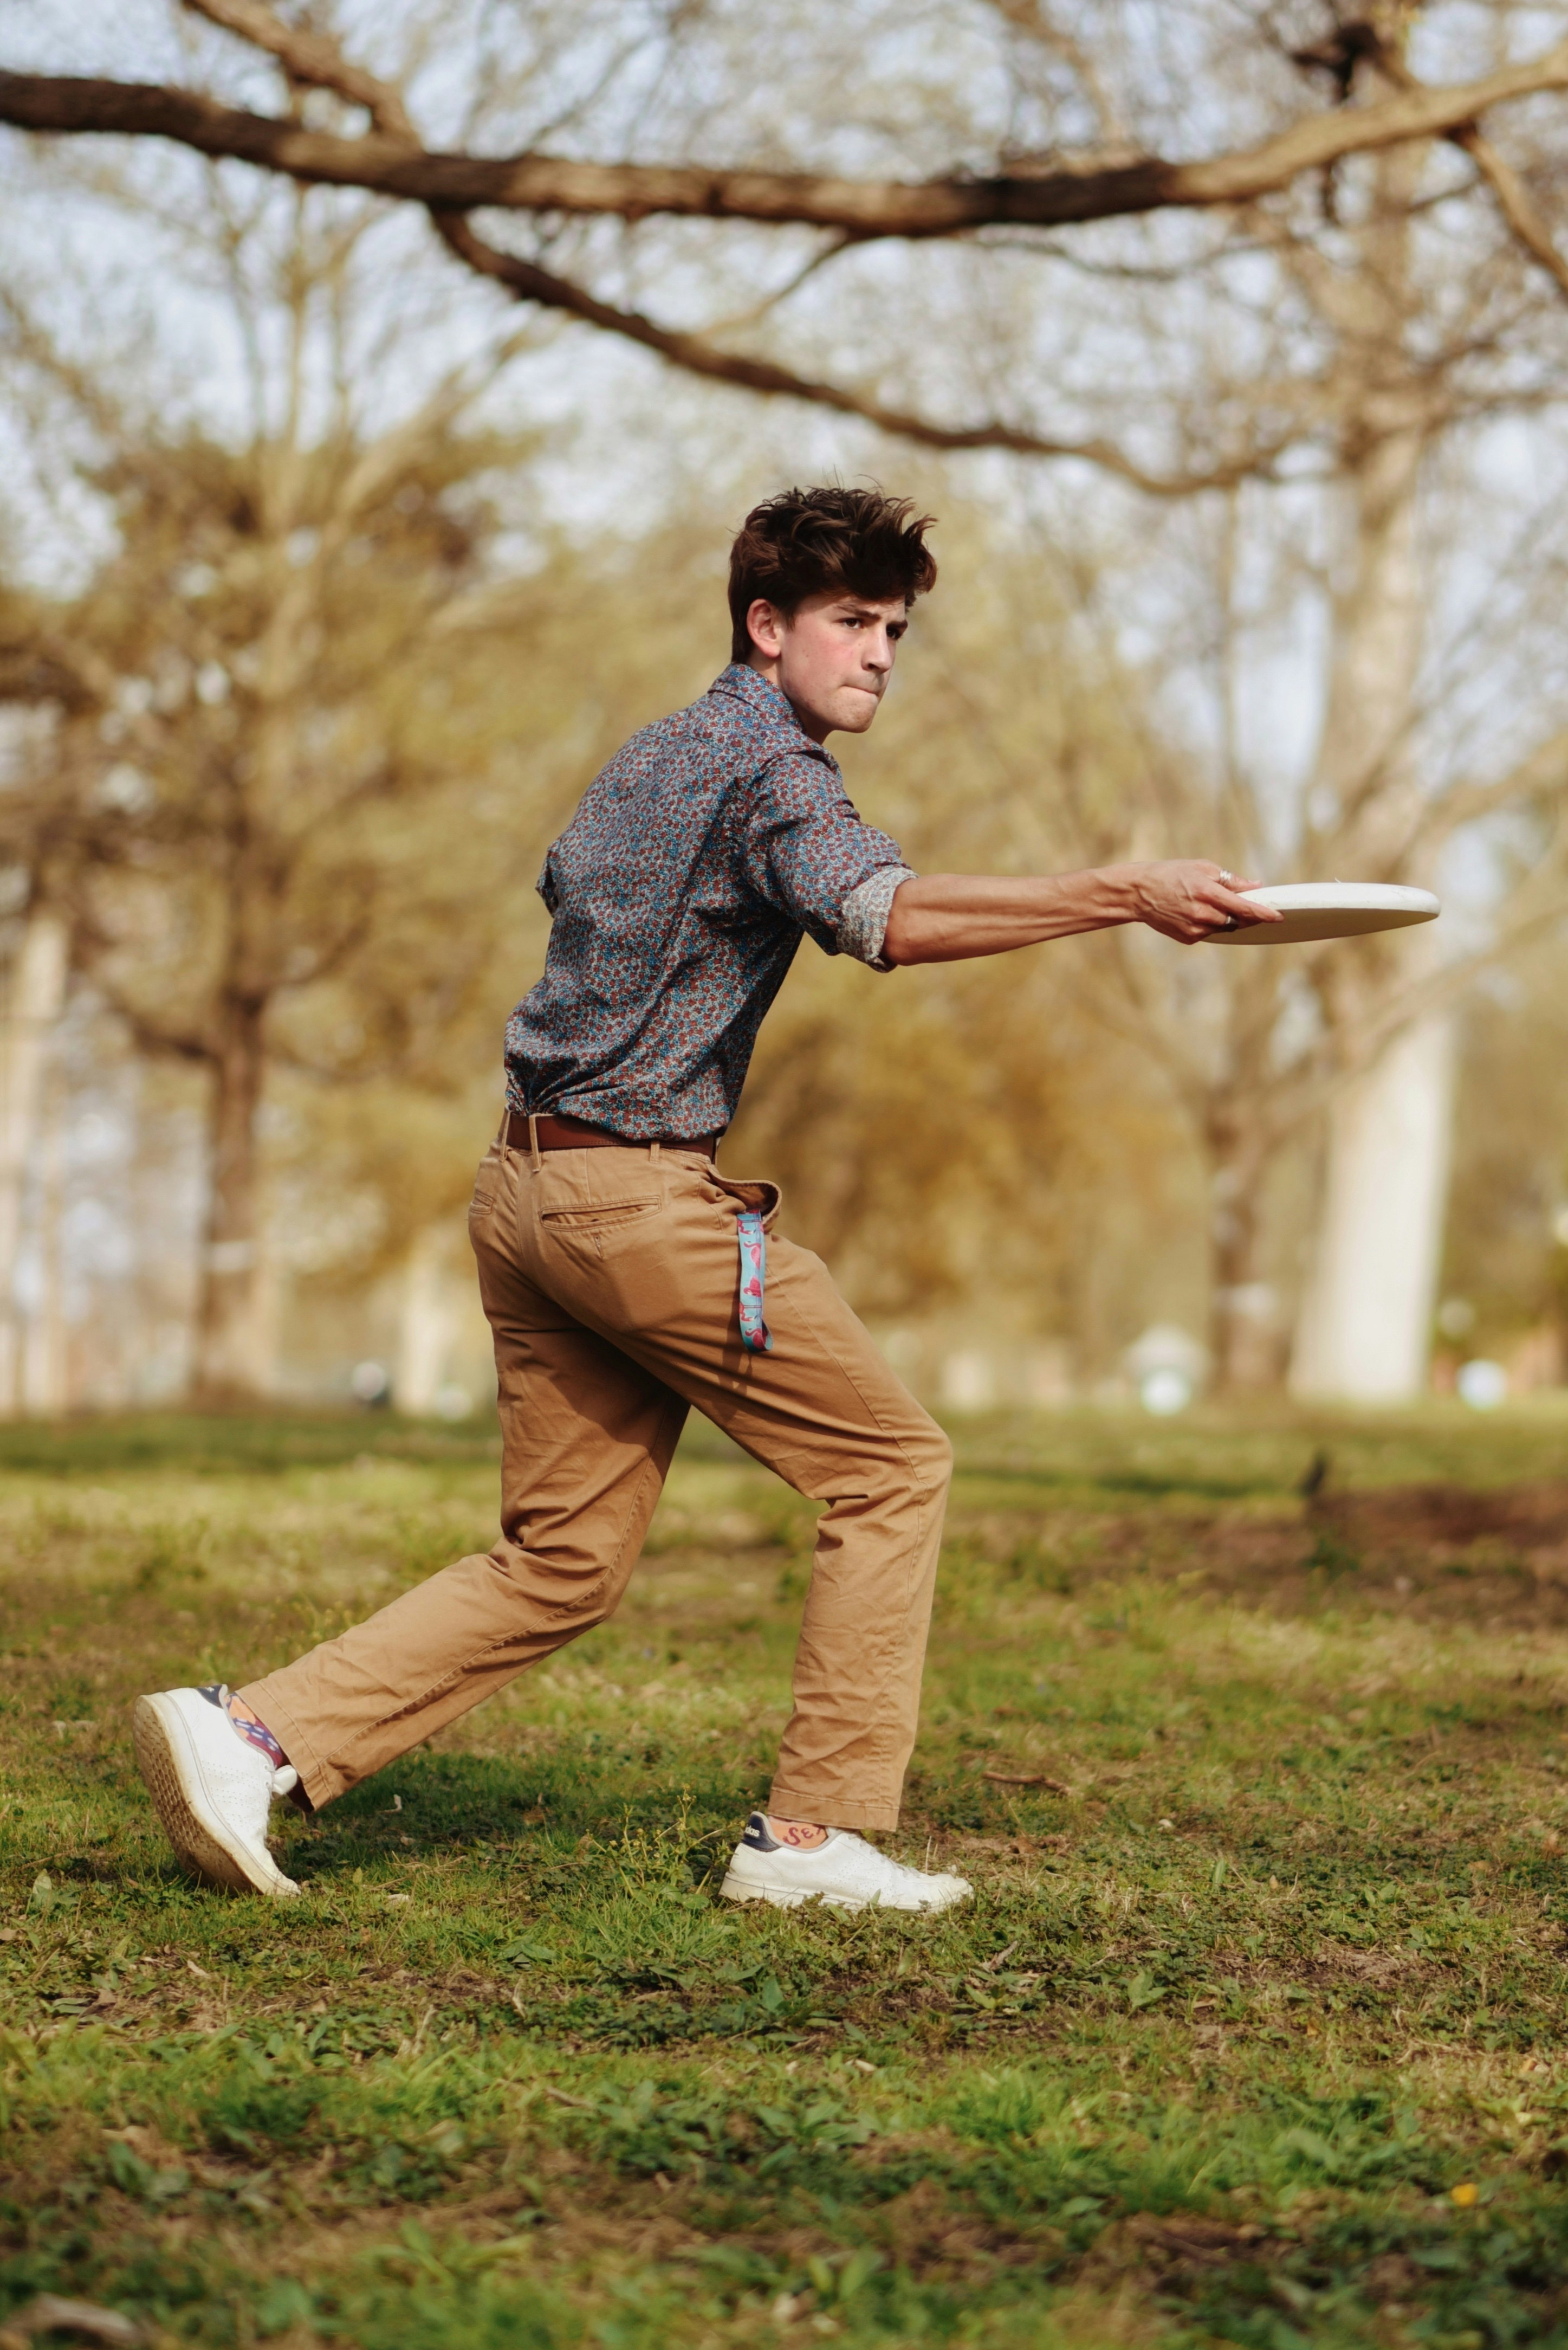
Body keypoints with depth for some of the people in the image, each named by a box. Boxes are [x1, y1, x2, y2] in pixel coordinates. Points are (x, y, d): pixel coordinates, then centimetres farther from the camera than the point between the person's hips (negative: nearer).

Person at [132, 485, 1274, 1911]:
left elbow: (564, 883, 38)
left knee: (566, 1561, 10)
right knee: (894, 1469, 2)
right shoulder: (773, 768, -11)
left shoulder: (656, 754, 19)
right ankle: (812, 1833, 1)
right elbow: (887, 916, -31)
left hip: (524, 1190, 9)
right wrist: (1122, 898, -37)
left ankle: (251, 1736, 1)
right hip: (640, 1195, -9)